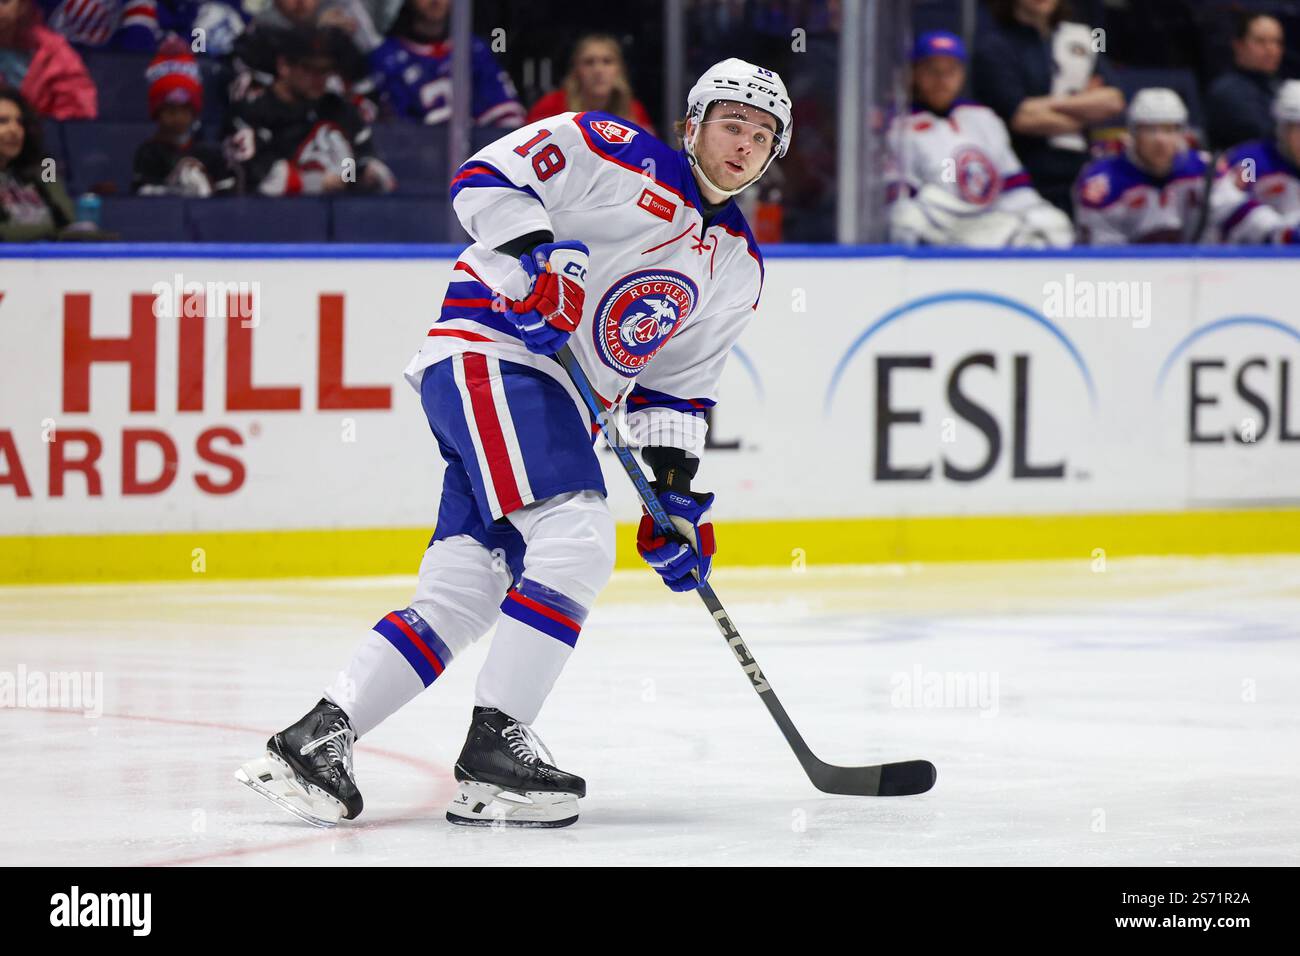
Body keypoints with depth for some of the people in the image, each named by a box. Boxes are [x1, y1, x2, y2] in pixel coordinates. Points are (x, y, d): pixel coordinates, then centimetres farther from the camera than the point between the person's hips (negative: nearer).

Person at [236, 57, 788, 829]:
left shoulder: (739, 267, 17)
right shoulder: (621, 155, -5)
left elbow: (679, 385, 21)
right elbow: (485, 179, -10)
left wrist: (675, 484, 9)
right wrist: (538, 251, -25)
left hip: (559, 400, 8)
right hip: (492, 352, -8)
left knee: (465, 593, -1)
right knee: (577, 539, -22)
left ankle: (315, 739, -2)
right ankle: (494, 746, -23)